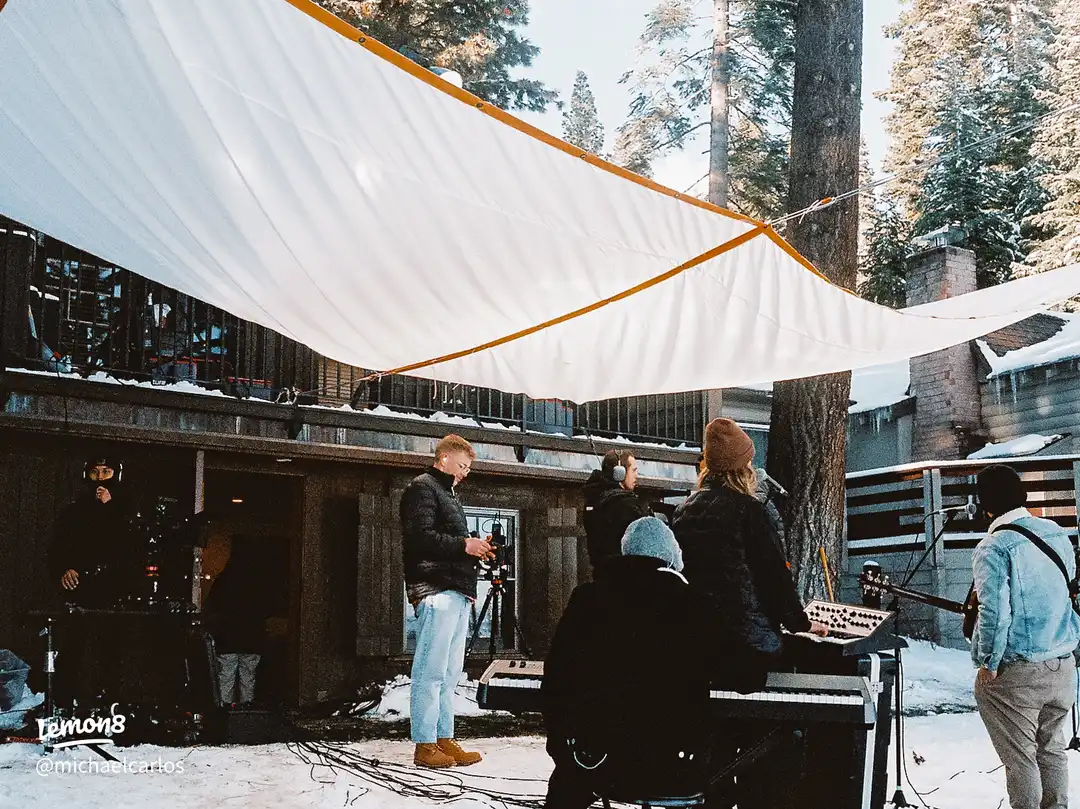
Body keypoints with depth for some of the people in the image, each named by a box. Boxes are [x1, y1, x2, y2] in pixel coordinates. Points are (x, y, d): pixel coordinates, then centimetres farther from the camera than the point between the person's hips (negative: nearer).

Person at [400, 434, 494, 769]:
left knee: (449, 673, 9)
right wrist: (464, 545, -13)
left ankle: (445, 740, 12)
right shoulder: (423, 487, -2)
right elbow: (420, 537, -15)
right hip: (436, 590, -10)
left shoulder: (448, 493, 27)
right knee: (431, 671, -8)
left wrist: (476, 550, 11)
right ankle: (424, 745, -6)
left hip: (457, 593, 10)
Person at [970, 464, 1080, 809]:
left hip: (1015, 673, -7)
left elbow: (994, 612, -22)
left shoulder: (992, 548, -17)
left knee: (1020, 758, 1)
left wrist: (988, 664, -12)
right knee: (1052, 749, 18)